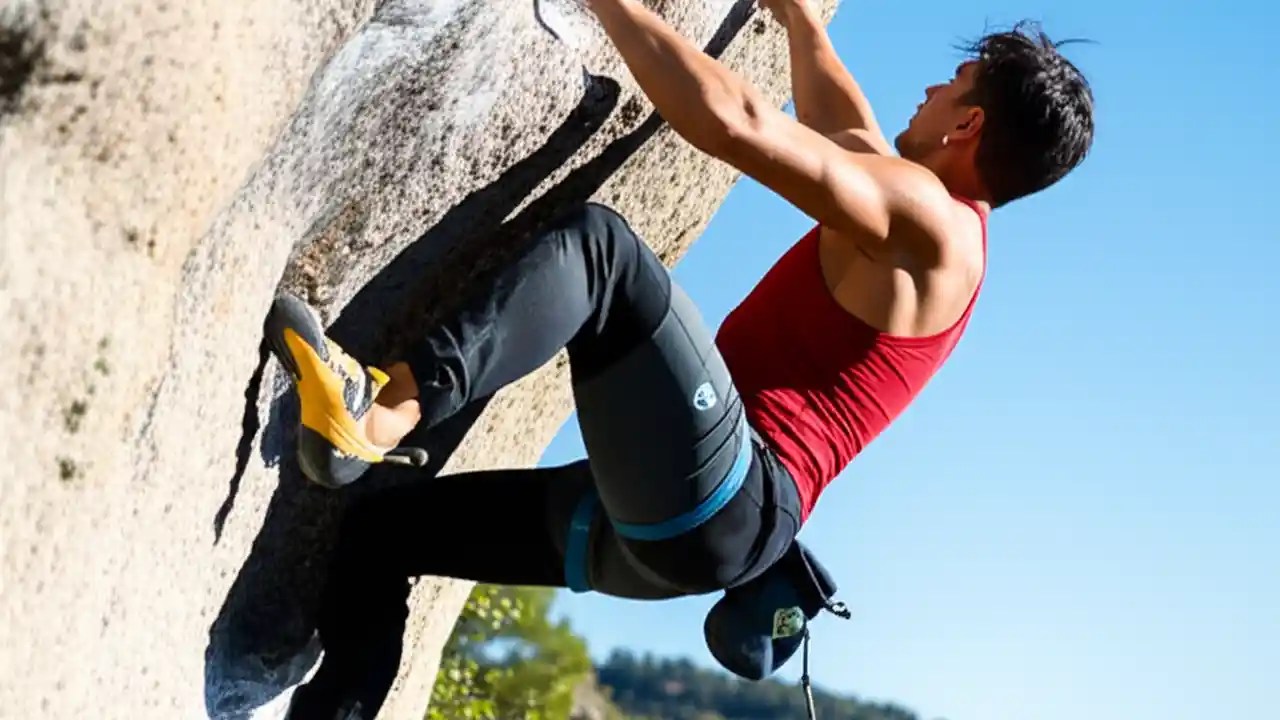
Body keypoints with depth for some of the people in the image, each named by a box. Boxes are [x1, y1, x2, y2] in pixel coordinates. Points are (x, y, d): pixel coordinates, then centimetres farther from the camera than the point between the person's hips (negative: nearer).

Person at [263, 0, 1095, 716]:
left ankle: (382, 410, -41)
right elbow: (842, 129, 43)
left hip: (718, 506, -10)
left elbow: (736, 121, -16)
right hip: (665, 518, 10)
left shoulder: (929, 218, -7)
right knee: (384, 526, 10)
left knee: (598, 242, -25)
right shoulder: (908, 226, 22)